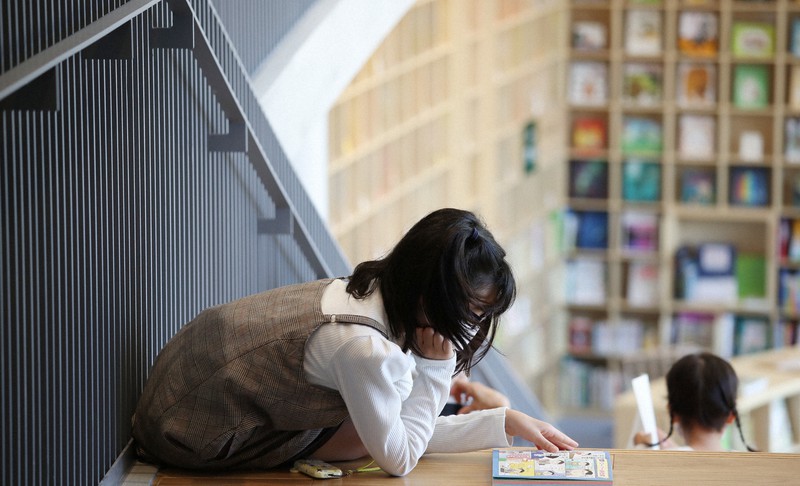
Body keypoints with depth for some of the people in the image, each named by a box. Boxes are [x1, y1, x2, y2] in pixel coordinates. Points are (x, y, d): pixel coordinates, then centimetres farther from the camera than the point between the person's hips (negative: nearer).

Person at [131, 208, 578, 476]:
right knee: (382, 436, -10)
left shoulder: (373, 292, -3)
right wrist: (435, 369, -15)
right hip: (195, 436, -8)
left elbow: (408, 431, 6)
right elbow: (398, 458, -16)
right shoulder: (363, 345, -31)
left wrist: (507, 422, 4)